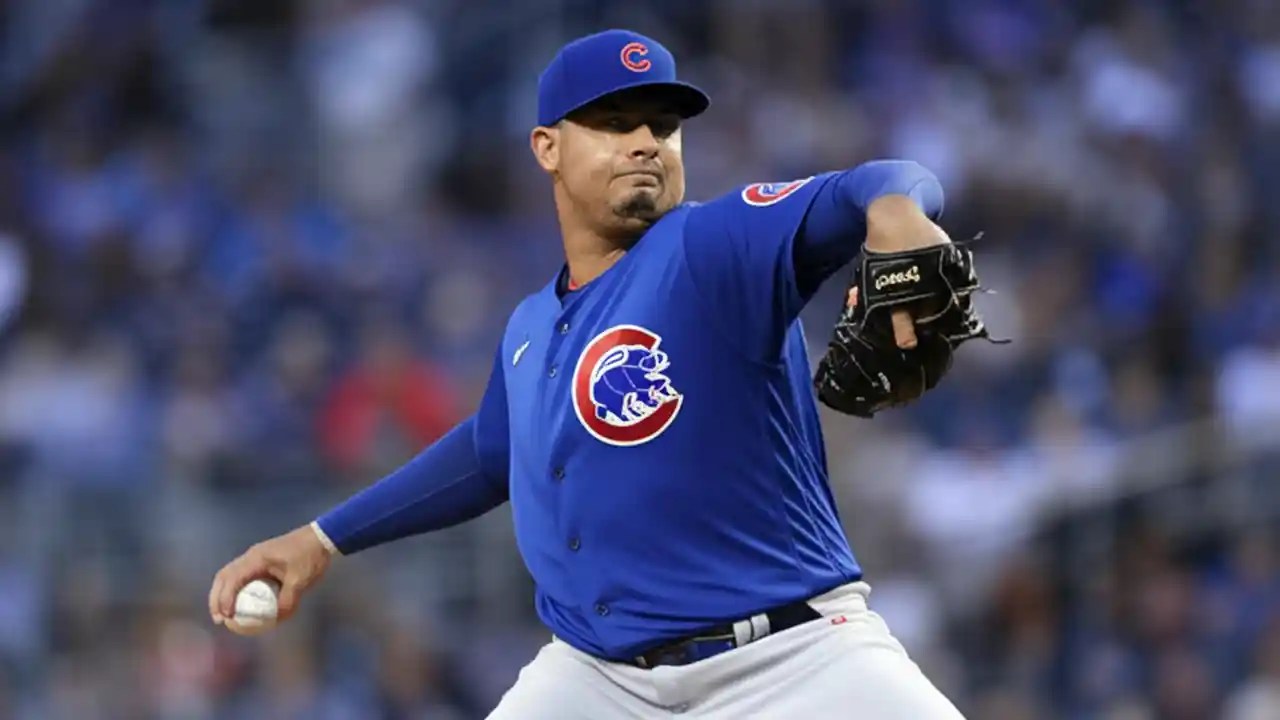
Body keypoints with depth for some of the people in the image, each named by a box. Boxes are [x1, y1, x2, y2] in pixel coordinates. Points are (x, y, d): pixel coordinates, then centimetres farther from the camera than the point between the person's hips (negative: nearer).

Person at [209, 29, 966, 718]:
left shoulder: (715, 249, -11)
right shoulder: (533, 328, 9)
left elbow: (865, 194, -30)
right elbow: (490, 453, 30)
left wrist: (894, 214, -55)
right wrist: (323, 540, 32)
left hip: (794, 658, -6)